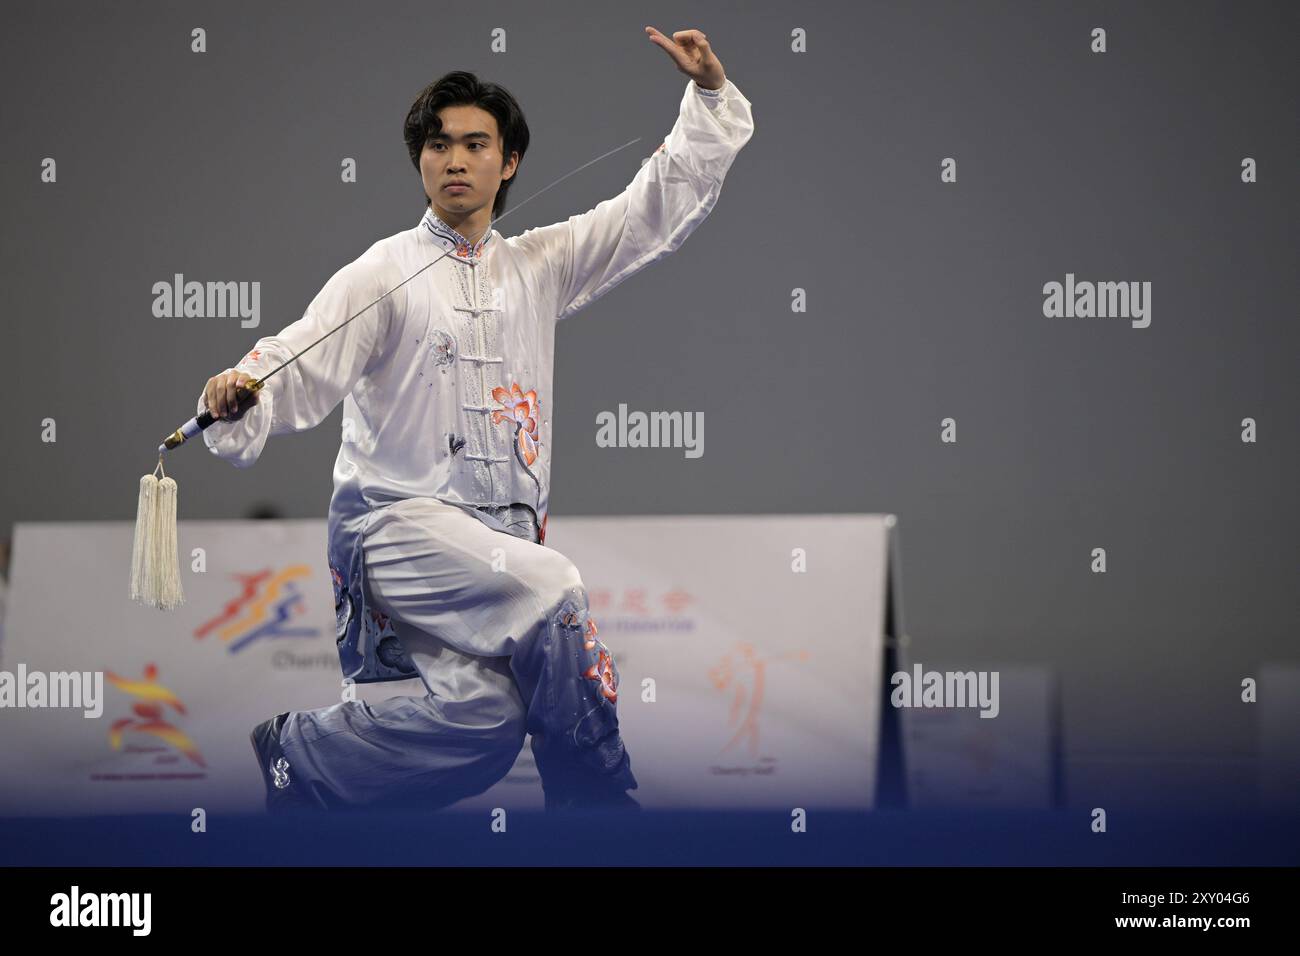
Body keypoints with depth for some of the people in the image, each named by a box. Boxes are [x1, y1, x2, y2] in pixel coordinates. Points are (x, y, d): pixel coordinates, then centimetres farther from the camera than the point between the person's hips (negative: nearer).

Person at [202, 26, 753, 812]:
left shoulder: (539, 267, 15)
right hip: (398, 521, -5)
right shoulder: (384, 274, 0)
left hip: (503, 531, 5)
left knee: (486, 717, -15)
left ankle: (298, 759, 7)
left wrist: (711, 95, 5)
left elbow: (662, 206, 15)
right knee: (549, 590, -29)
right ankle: (600, 809, -15)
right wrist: (237, 403, -34)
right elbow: (301, 367, -12)